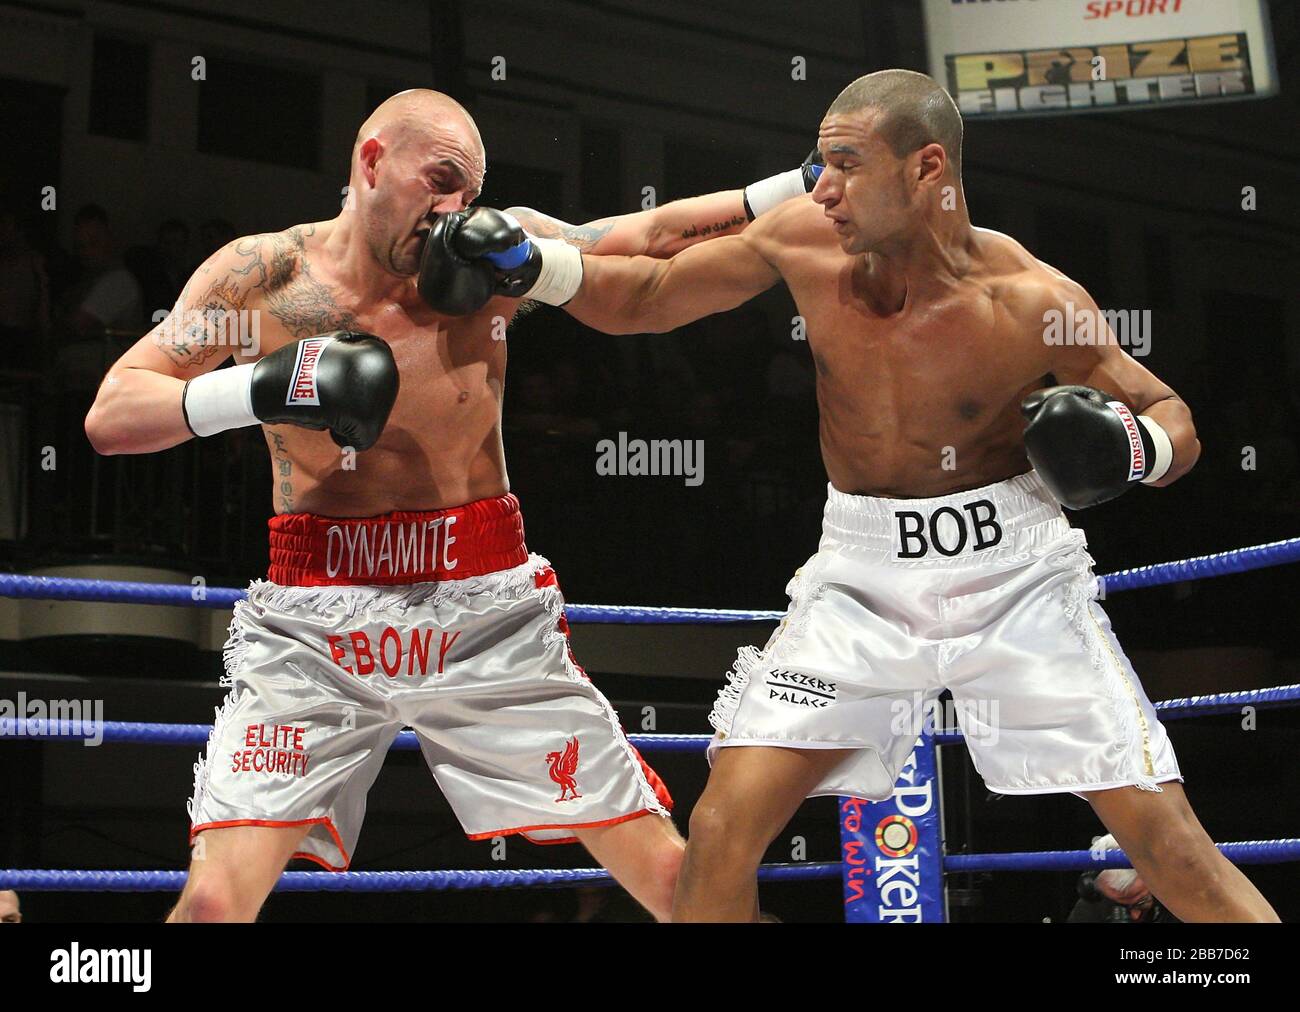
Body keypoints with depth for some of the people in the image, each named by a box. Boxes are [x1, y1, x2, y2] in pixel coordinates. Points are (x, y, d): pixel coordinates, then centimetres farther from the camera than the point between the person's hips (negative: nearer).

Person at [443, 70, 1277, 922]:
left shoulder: (1032, 302, -16)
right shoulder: (805, 242, -8)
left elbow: (1177, 424, -4)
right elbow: (646, 298, 4)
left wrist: (1135, 448, -26)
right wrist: (534, 263, -11)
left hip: (1015, 573, -2)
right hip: (863, 578, 3)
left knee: (1167, 841, -4)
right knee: (720, 836, -6)